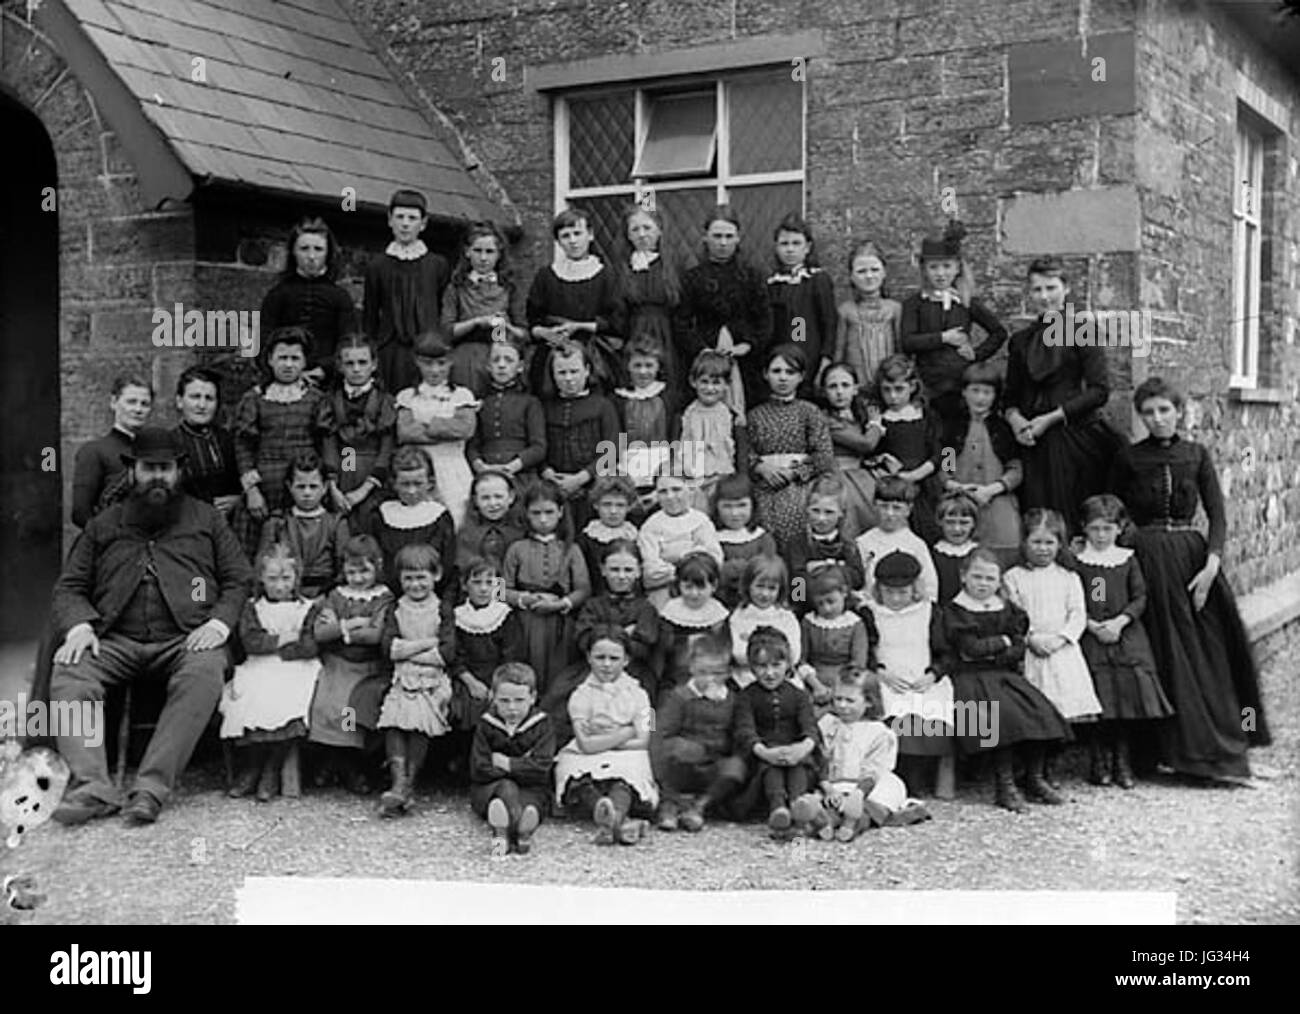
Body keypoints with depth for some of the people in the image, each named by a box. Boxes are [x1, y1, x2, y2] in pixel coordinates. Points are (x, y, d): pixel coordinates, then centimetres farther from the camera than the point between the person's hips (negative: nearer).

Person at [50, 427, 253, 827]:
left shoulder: (205, 518, 19)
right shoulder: (104, 525, 22)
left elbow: (239, 580, 14)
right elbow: (69, 586, 17)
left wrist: (219, 622, -6)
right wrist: (79, 626, -4)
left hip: (186, 639, -2)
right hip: (116, 640, 2)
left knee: (204, 673, -35)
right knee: (68, 673, -28)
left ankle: (152, 786, -37)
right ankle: (93, 786, -35)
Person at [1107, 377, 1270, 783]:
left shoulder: (1197, 455, 6)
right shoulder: (1128, 459, 2)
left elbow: (1217, 515, 0)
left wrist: (1211, 566, -12)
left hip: (1194, 555, 2)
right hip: (1149, 562, -2)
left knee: (1209, 651, 1)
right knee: (1169, 655, -3)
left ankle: (1224, 747, 9)